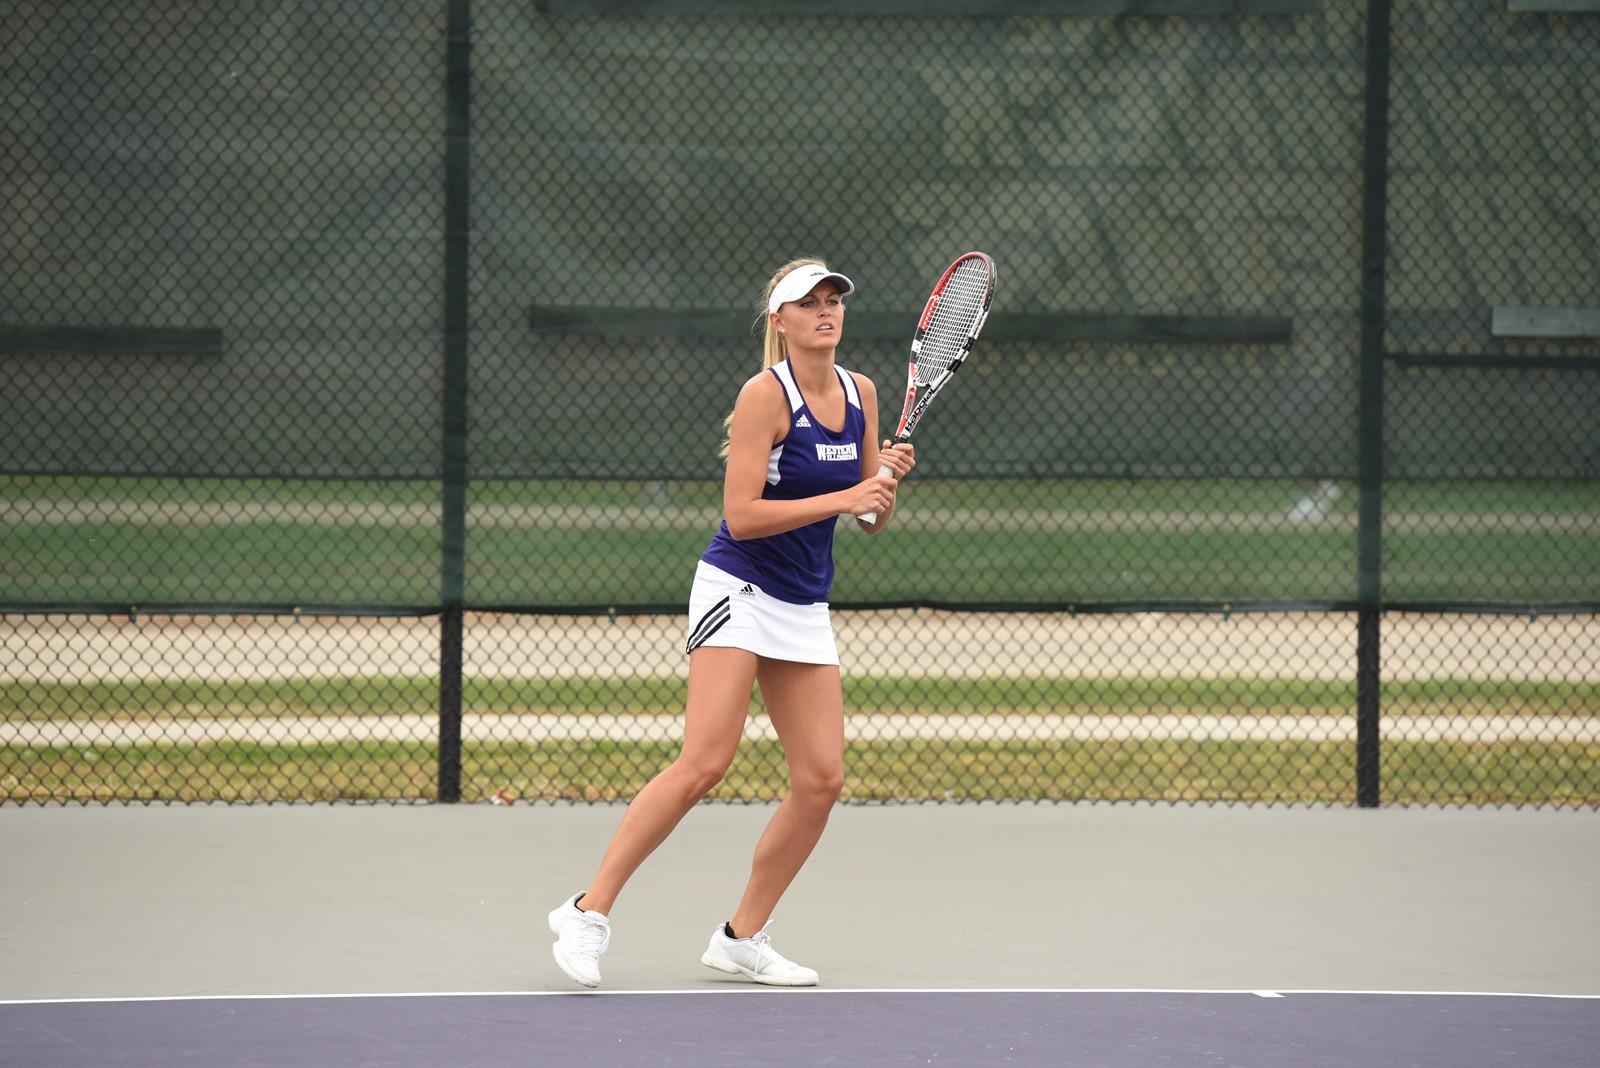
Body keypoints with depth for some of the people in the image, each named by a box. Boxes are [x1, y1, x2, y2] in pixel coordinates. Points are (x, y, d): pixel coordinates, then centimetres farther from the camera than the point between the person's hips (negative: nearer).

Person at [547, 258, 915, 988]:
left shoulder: (860, 394, 9)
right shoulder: (766, 394, -12)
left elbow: (872, 520, 14)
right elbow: (741, 515, -18)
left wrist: (887, 481, -7)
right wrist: (842, 498, -21)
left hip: (806, 609, 7)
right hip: (738, 591, -7)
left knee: (822, 779, -1)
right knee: (705, 763, -18)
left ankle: (742, 937, 11)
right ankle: (589, 913, -10)